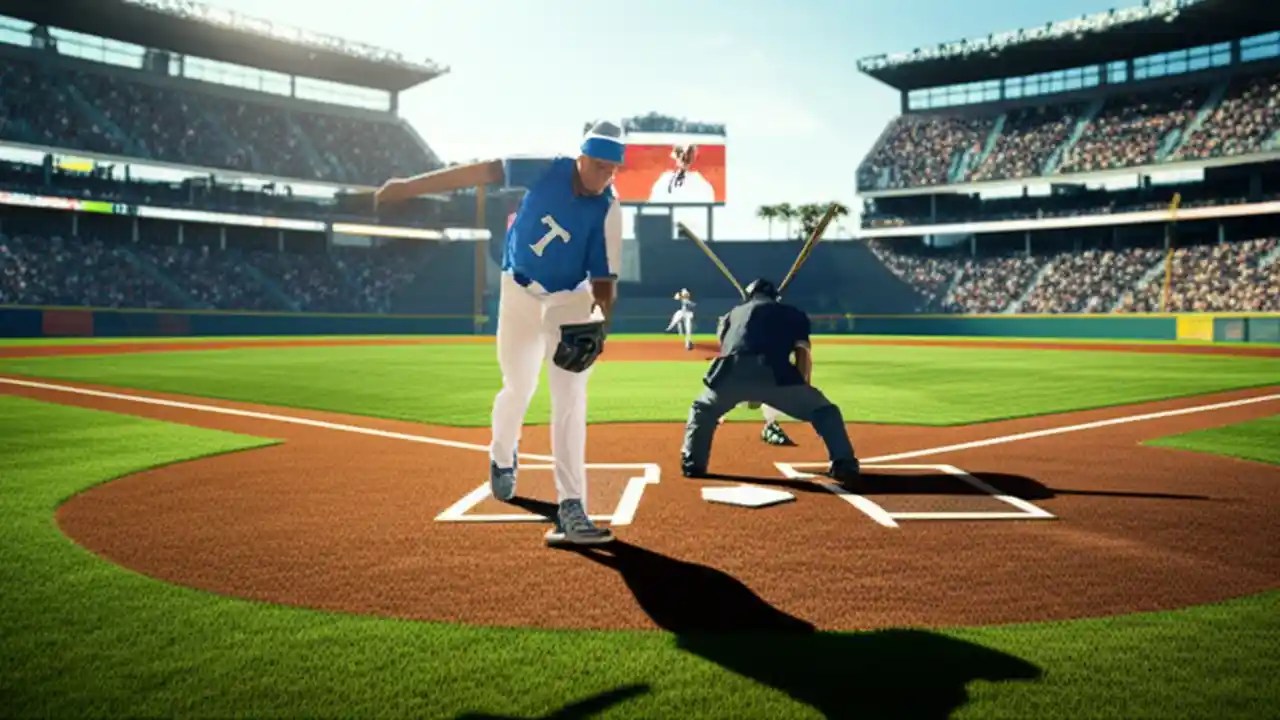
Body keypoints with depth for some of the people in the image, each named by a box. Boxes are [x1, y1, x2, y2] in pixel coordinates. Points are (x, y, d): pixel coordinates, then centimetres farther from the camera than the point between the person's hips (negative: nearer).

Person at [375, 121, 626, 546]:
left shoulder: (607, 211, -16)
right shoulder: (547, 171, -14)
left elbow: (603, 278, -16)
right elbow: (483, 172, -11)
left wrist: (600, 322, -36)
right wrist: (409, 185, -11)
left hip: (570, 303, -1)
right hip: (518, 295, 1)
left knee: (570, 401, -12)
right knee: (518, 389, 11)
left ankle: (571, 508, -12)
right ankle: (502, 456, 44)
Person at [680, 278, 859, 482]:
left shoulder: (734, 313, 36)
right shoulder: (793, 313, 30)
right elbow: (803, 352, 17)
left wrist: (747, 392, 44)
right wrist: (804, 391, 21)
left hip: (732, 372, 2)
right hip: (774, 374, -2)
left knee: (703, 410, 31)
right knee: (823, 410, 15)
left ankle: (692, 464, 24)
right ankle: (845, 465, 2)